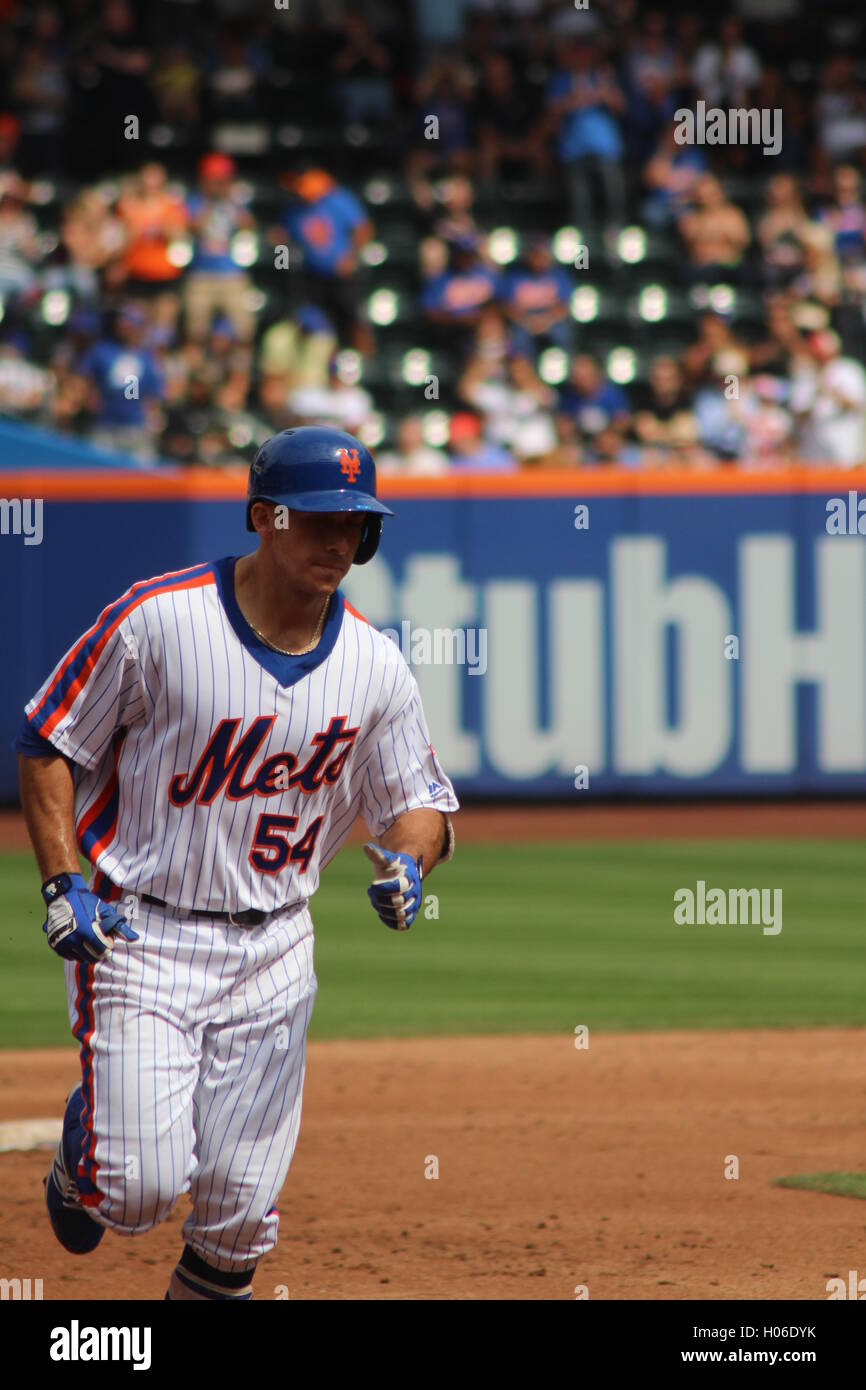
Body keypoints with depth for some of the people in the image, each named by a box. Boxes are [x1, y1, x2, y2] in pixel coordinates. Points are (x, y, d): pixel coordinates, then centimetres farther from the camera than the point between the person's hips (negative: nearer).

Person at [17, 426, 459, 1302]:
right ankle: (86, 1144, 23)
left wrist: (408, 860, -13)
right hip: (138, 933, -3)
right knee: (141, 1190, -12)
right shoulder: (159, 619, -13)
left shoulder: (374, 667, -1)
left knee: (240, 1211, 1)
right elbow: (47, 743, -4)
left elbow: (421, 801, 10)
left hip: (272, 949, 4)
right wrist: (61, 886, -13)